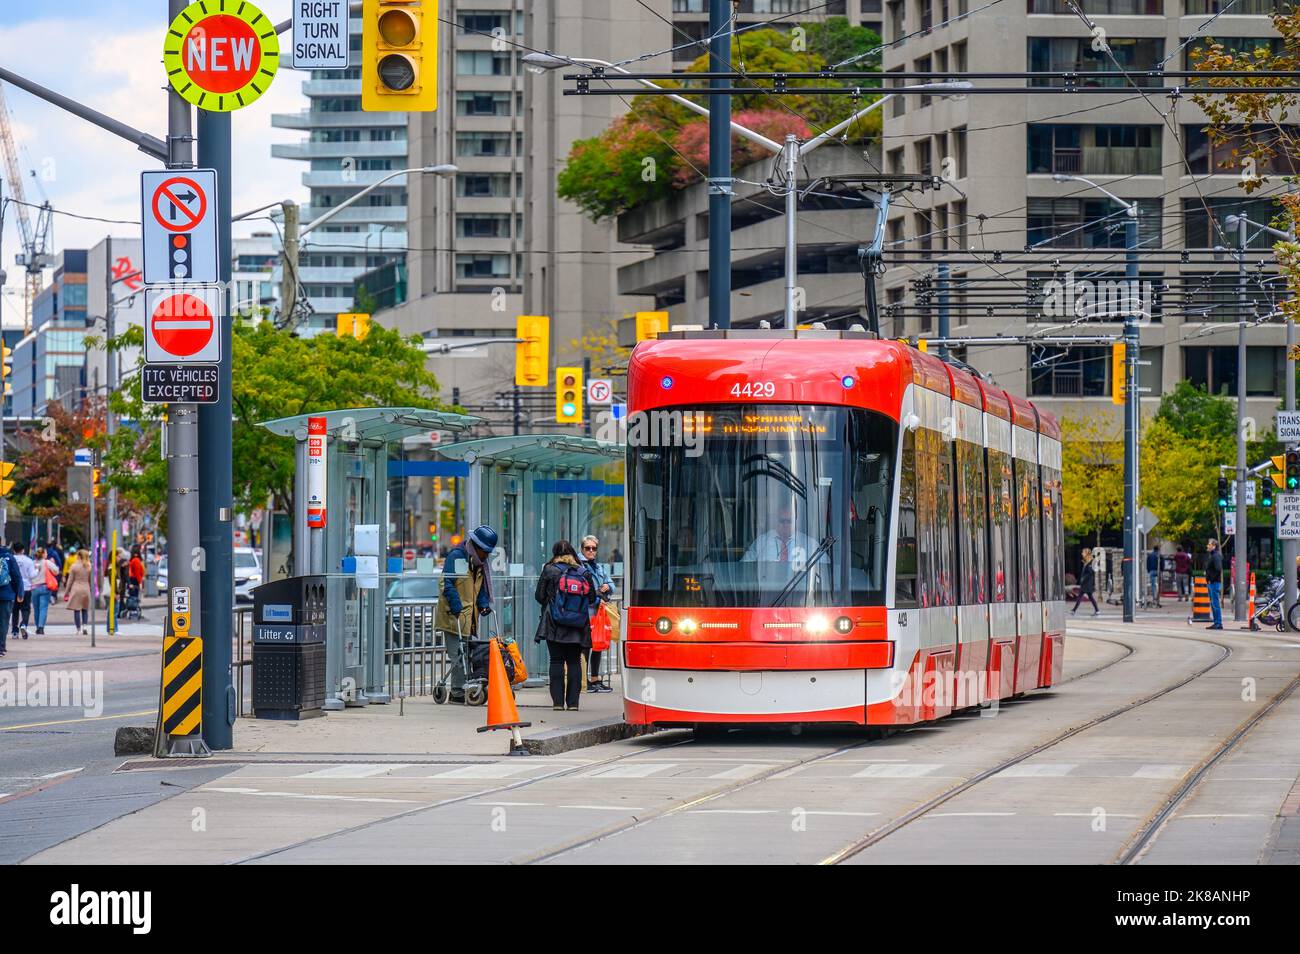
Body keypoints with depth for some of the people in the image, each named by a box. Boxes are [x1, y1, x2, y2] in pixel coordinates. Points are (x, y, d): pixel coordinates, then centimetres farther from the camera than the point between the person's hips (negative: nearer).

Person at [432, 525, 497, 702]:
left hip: (469, 617, 8)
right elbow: (447, 583, -15)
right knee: (459, 655, -11)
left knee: (469, 654, 5)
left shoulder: (480, 562, 17)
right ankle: (458, 692, -10)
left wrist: (484, 604, 8)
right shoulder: (457, 556, -9)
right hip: (454, 615, -8)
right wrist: (456, 606, -22)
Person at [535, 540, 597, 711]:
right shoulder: (583, 573, 2)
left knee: (556, 661, 2)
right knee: (574, 662, 7)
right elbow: (592, 599, 6)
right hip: (577, 627, 2)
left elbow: (539, 596, -2)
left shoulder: (549, 571, -3)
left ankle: (558, 701, -3)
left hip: (554, 626, -2)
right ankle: (573, 702, 3)